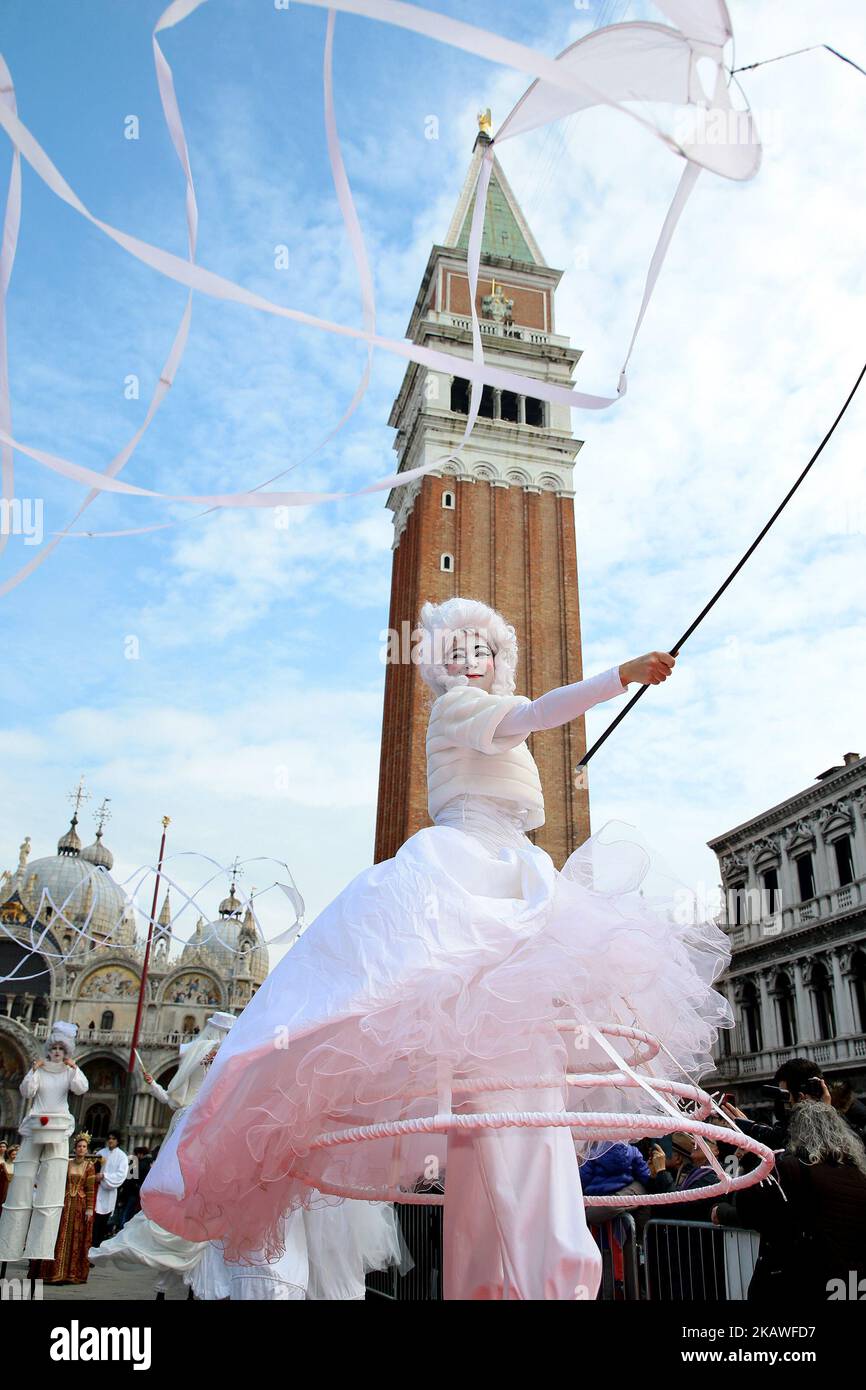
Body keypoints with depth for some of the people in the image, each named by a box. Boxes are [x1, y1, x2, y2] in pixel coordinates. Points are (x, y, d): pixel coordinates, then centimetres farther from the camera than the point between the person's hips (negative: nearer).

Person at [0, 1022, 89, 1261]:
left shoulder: (70, 1071, 9)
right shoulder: (38, 1068, 10)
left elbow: (81, 1089, -7)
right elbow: (26, 1092, -2)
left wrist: (74, 1067, -16)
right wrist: (34, 1070, -12)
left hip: (58, 1132, 0)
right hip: (35, 1128, 1)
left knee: (51, 1188, -7)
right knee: (22, 1182, -2)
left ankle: (39, 1250, -8)